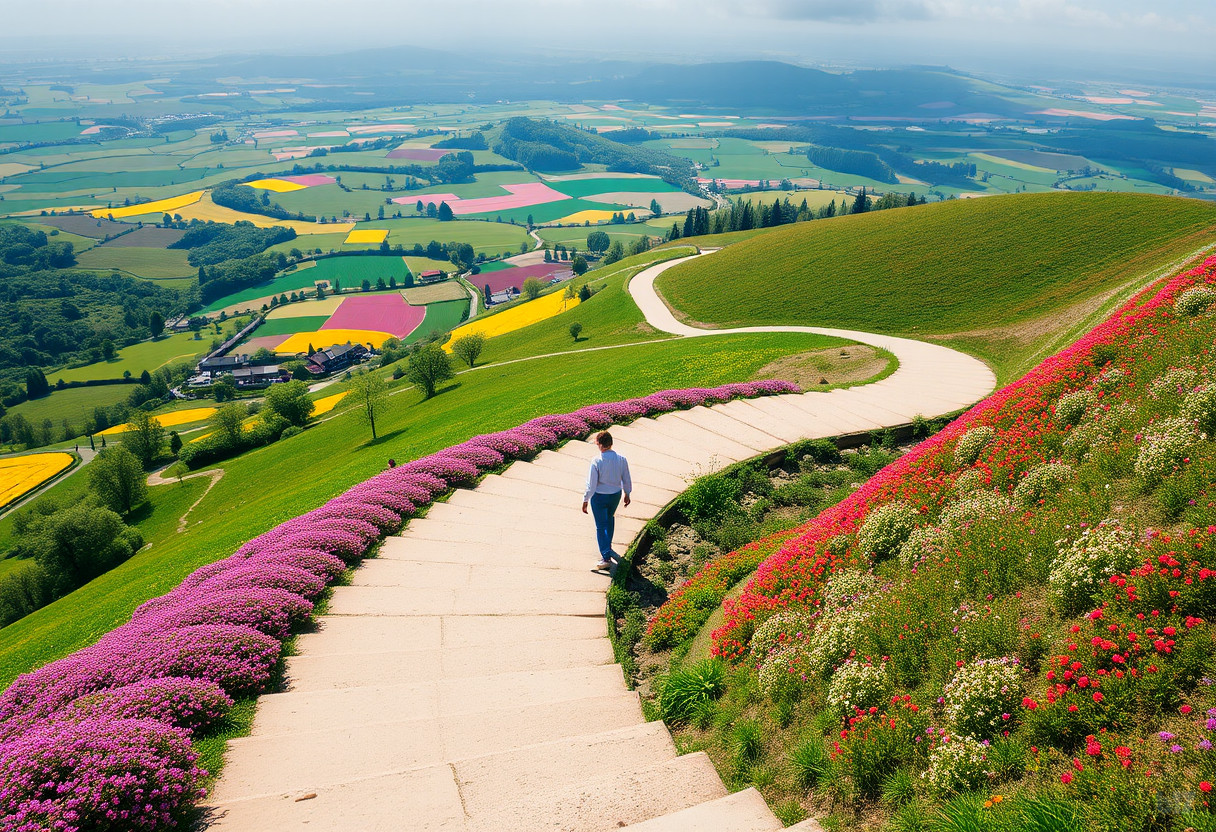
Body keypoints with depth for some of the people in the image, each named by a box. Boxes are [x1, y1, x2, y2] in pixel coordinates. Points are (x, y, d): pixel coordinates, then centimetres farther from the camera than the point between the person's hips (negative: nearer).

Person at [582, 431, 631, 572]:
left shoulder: (596, 461, -23)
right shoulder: (622, 459, -10)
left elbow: (591, 484, -18)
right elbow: (626, 480, 1)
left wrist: (585, 500, -7)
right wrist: (627, 494, 18)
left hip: (599, 497, -5)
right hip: (616, 495, 5)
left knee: (601, 526, 5)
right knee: (609, 518, 30)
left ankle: (606, 558, 3)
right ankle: (608, 546, 47)